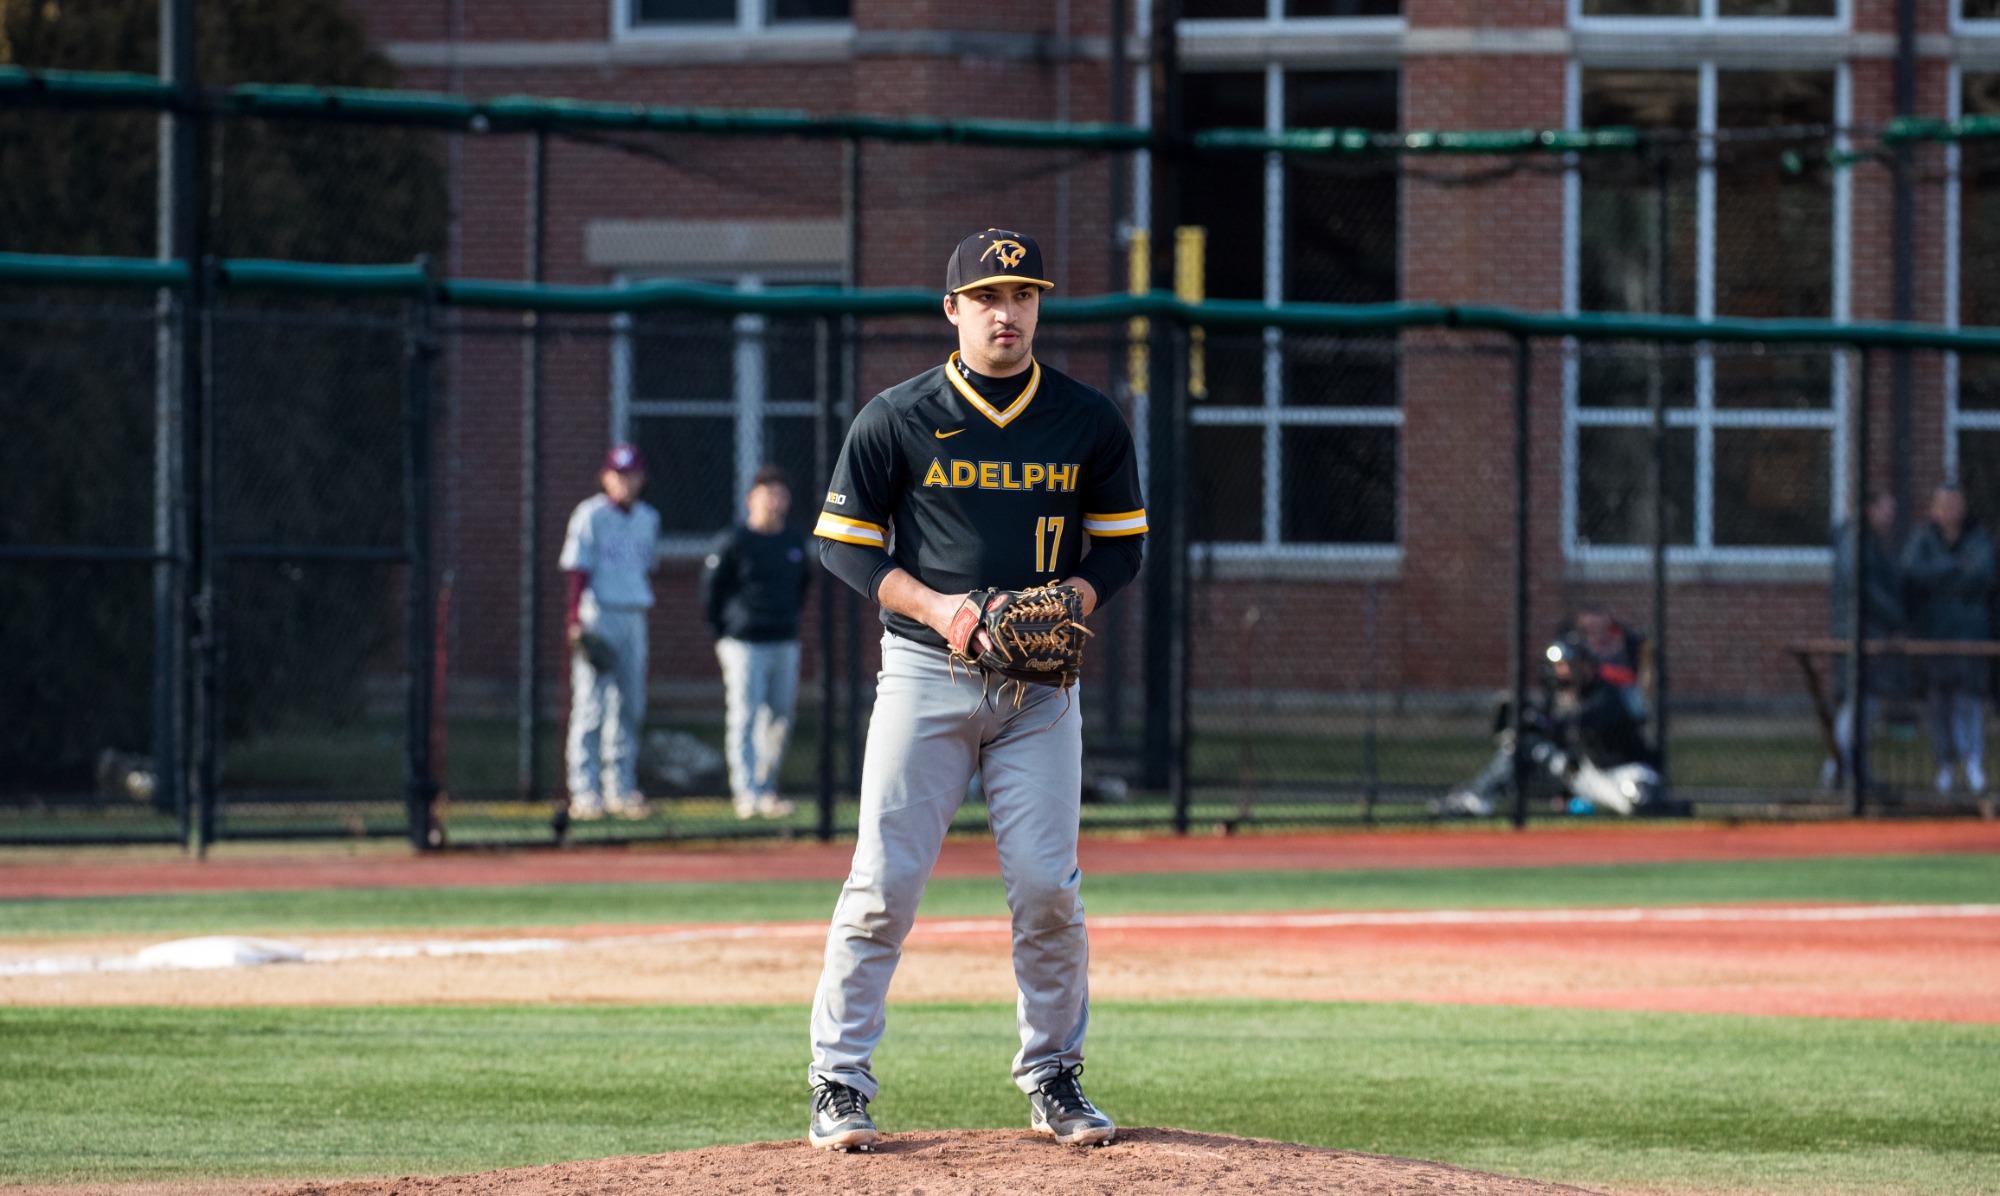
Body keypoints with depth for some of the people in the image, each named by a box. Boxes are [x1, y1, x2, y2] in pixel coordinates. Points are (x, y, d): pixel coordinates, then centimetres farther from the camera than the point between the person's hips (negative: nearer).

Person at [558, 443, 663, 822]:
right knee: (590, 707, -7)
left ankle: (621, 789, 14)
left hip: (635, 617, 6)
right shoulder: (590, 516, -5)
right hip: (598, 616, -6)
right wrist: (576, 622, -16)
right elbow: (577, 571, -9)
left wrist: (645, 606, 12)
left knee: (630, 708, 8)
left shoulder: (648, 518, 14)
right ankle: (585, 793, -6)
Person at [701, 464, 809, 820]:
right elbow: (711, 589, -3)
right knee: (744, 718, -7)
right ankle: (747, 794, -8)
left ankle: (766, 788, 17)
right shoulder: (733, 543, -8)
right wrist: (721, 634, -2)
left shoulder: (795, 542, 9)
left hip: (785, 644, 6)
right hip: (745, 644, -6)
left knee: (780, 719, 7)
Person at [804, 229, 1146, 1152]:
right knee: (884, 879, -6)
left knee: (1047, 885, -2)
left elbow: (1120, 544, 12)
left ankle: (1051, 1078, 12)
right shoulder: (896, 419, -2)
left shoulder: (1090, 422, 5)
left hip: (1041, 679, 2)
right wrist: (934, 606, -13)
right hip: (925, 670, -2)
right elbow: (844, 542, 1)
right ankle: (839, 1082, 1)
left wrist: (1068, 601, -9)